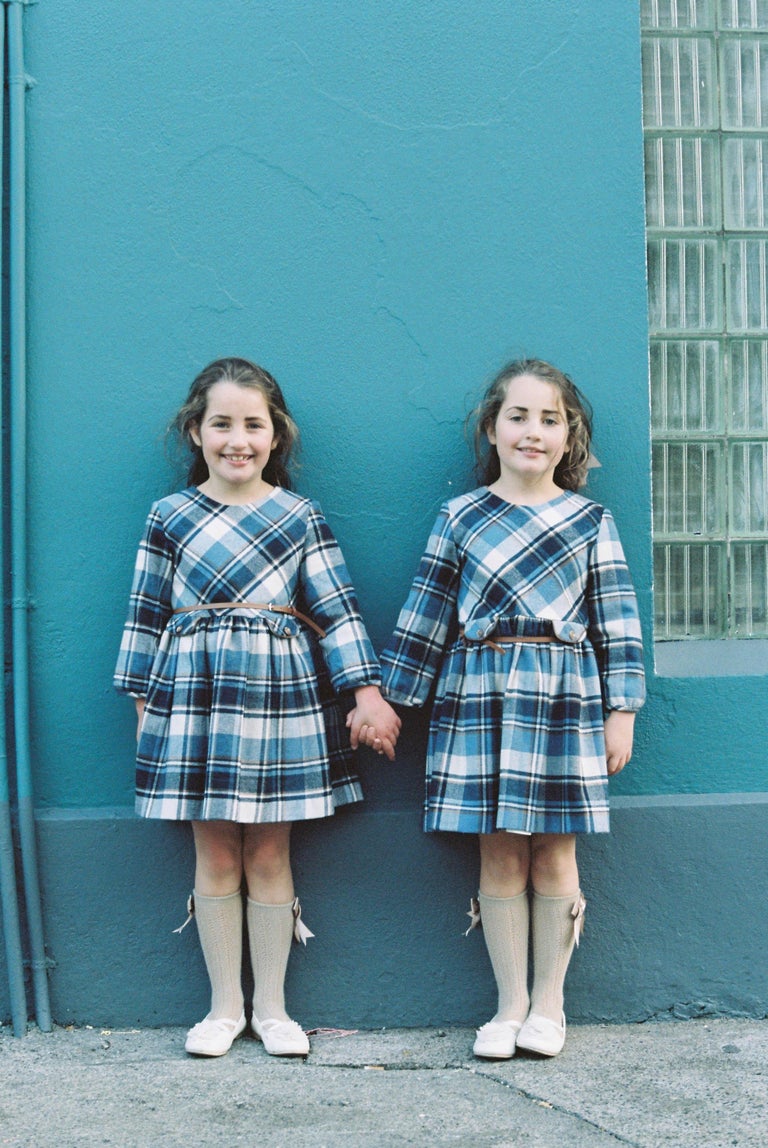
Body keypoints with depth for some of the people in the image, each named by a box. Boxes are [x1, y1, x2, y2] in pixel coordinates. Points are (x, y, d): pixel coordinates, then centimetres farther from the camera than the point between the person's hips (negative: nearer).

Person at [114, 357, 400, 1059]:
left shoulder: (301, 516, 4)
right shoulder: (170, 517, 5)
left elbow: (337, 609, 2)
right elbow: (148, 613, 9)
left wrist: (368, 692, -5)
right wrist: (142, 700, 8)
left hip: (282, 691, 0)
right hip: (194, 691, 1)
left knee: (269, 854, 4)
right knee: (215, 855, 6)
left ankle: (271, 1005, 17)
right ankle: (225, 1005, 18)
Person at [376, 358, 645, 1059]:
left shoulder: (591, 521, 5)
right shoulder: (460, 517, 6)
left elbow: (617, 621, 4)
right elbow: (427, 614, 8)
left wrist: (621, 711, -1)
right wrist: (387, 698, 7)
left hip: (564, 699, -1)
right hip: (480, 698, 1)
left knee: (554, 854, 4)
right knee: (499, 855, 5)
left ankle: (548, 1002, 19)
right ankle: (510, 1004, 17)